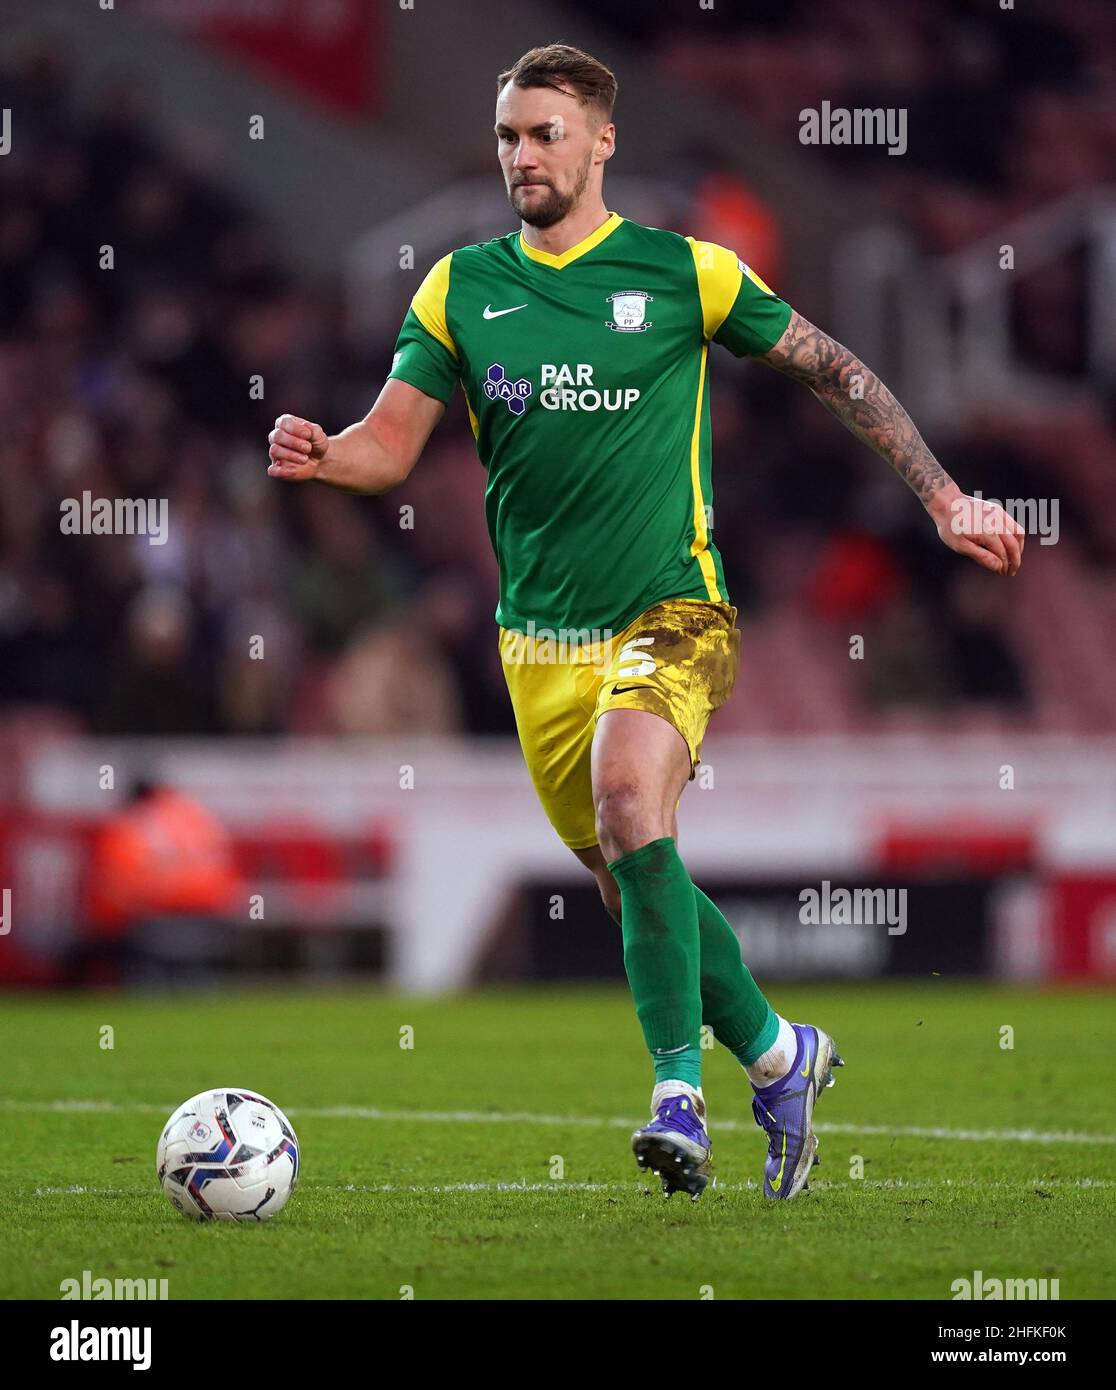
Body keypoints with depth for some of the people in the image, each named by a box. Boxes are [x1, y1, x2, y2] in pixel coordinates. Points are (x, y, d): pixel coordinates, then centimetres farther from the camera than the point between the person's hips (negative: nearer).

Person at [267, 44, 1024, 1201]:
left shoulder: (684, 273, -2)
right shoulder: (461, 289, 5)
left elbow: (835, 373, 7)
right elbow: (393, 442, 1)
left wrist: (944, 501, 5)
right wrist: (320, 455, -22)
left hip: (671, 613, -4)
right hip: (540, 637, 4)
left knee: (628, 789, -30)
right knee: (629, 886, 8)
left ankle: (680, 1094, -28)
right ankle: (777, 1054, 32)